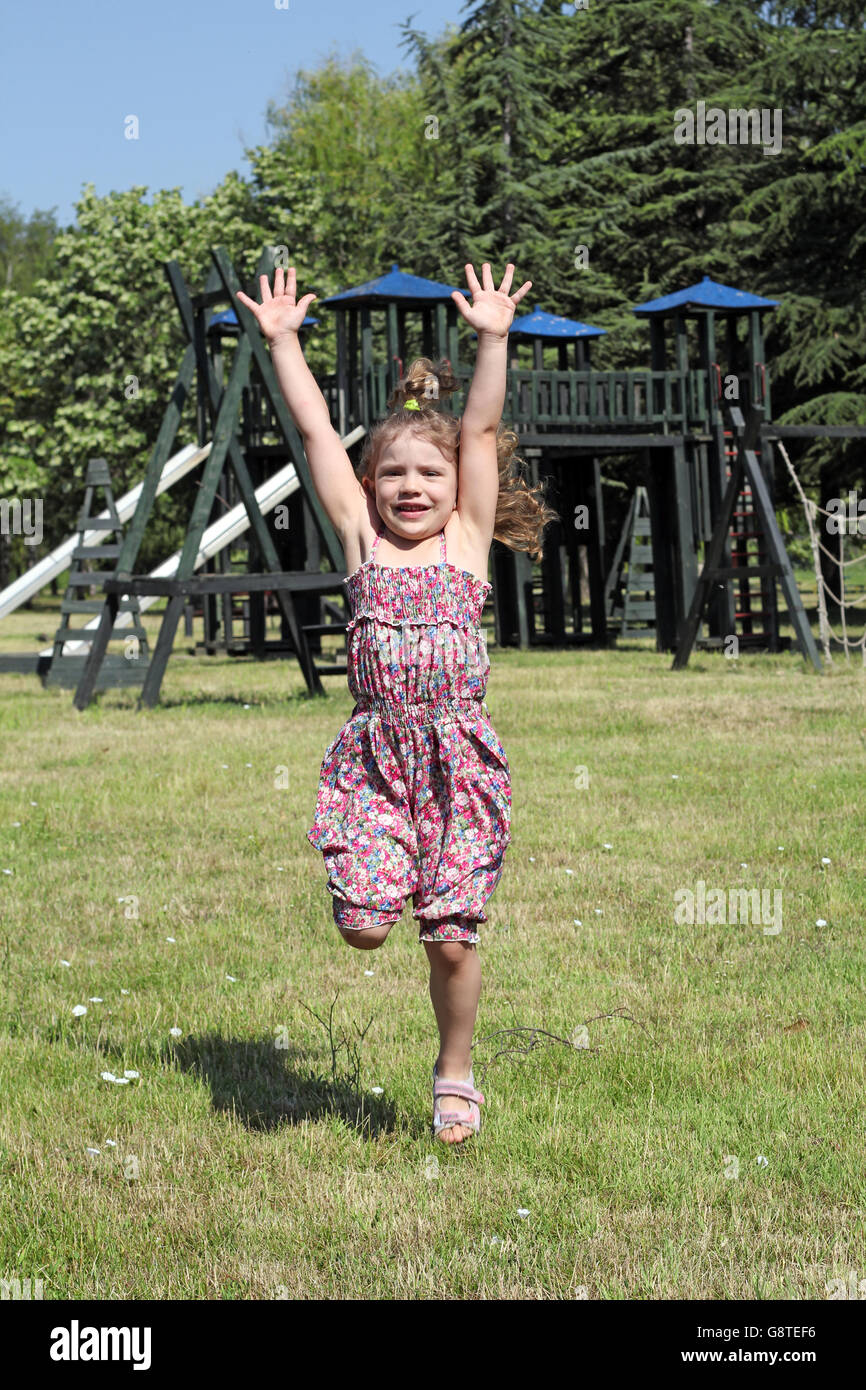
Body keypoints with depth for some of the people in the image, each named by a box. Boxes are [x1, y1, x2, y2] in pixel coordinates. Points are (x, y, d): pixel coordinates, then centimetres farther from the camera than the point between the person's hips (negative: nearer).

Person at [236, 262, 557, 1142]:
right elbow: (315, 432, 6)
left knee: (450, 936, 1)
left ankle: (454, 1071, 23)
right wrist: (282, 343, 5)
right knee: (363, 925, -10)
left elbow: (481, 429, 1)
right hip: (374, 753, 1)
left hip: (458, 754, -1)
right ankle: (380, 872, 26)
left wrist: (493, 339, -5)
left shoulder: (466, 539, 6)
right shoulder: (360, 538, 8)